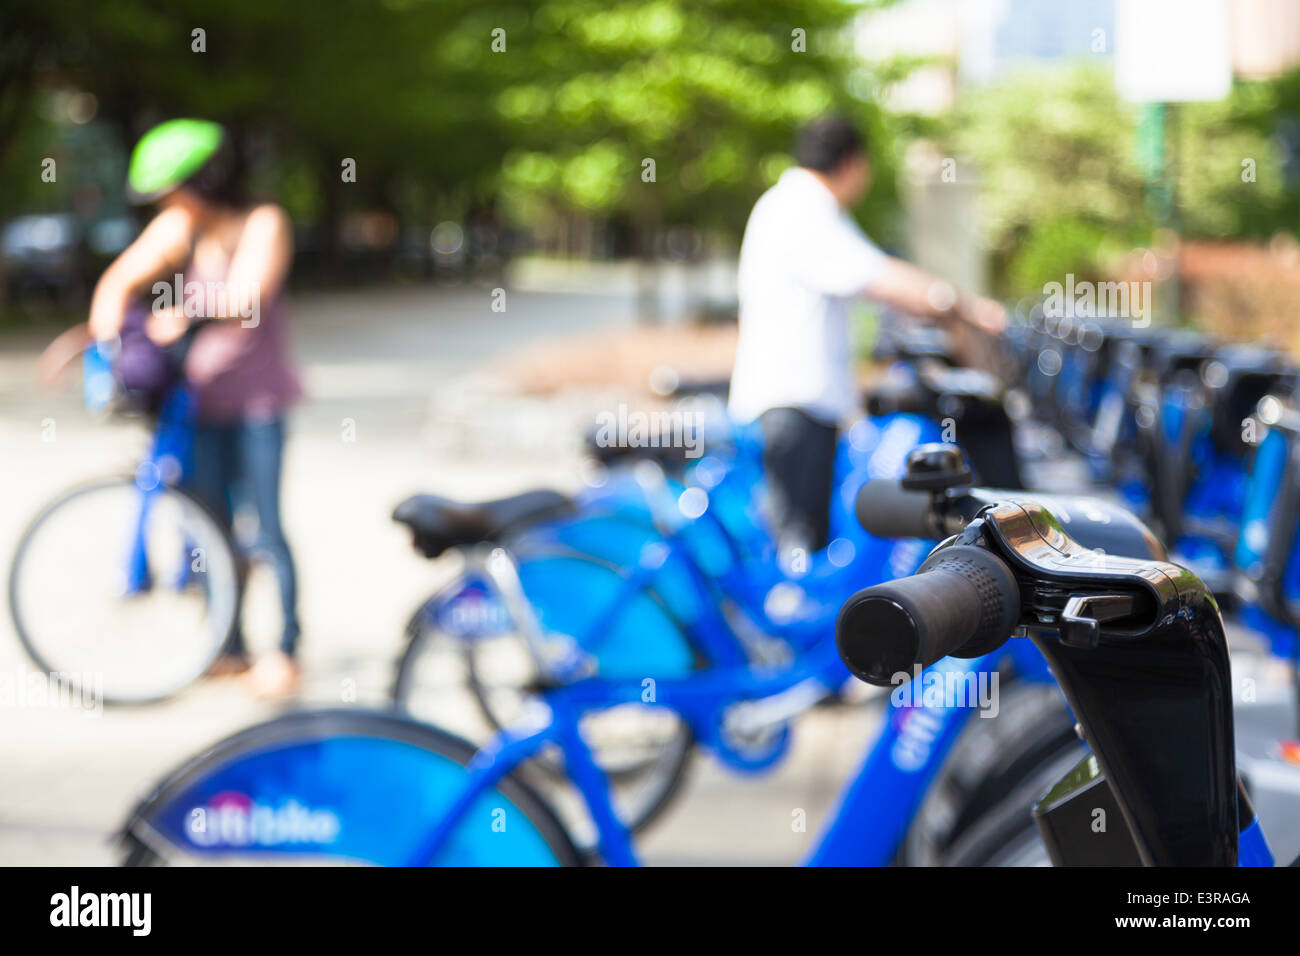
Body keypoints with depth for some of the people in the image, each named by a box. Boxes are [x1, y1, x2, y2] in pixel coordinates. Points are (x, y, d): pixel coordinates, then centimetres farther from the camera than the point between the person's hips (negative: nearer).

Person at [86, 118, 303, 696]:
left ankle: (286, 650, 7)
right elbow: (123, 278, -4)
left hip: (256, 396, -5)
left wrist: (185, 310, -38)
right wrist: (107, 324, -23)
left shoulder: (263, 224, -11)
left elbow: (248, 297, -26)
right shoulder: (177, 229, 2)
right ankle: (230, 647, 20)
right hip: (203, 397, 5)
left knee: (266, 526, -5)